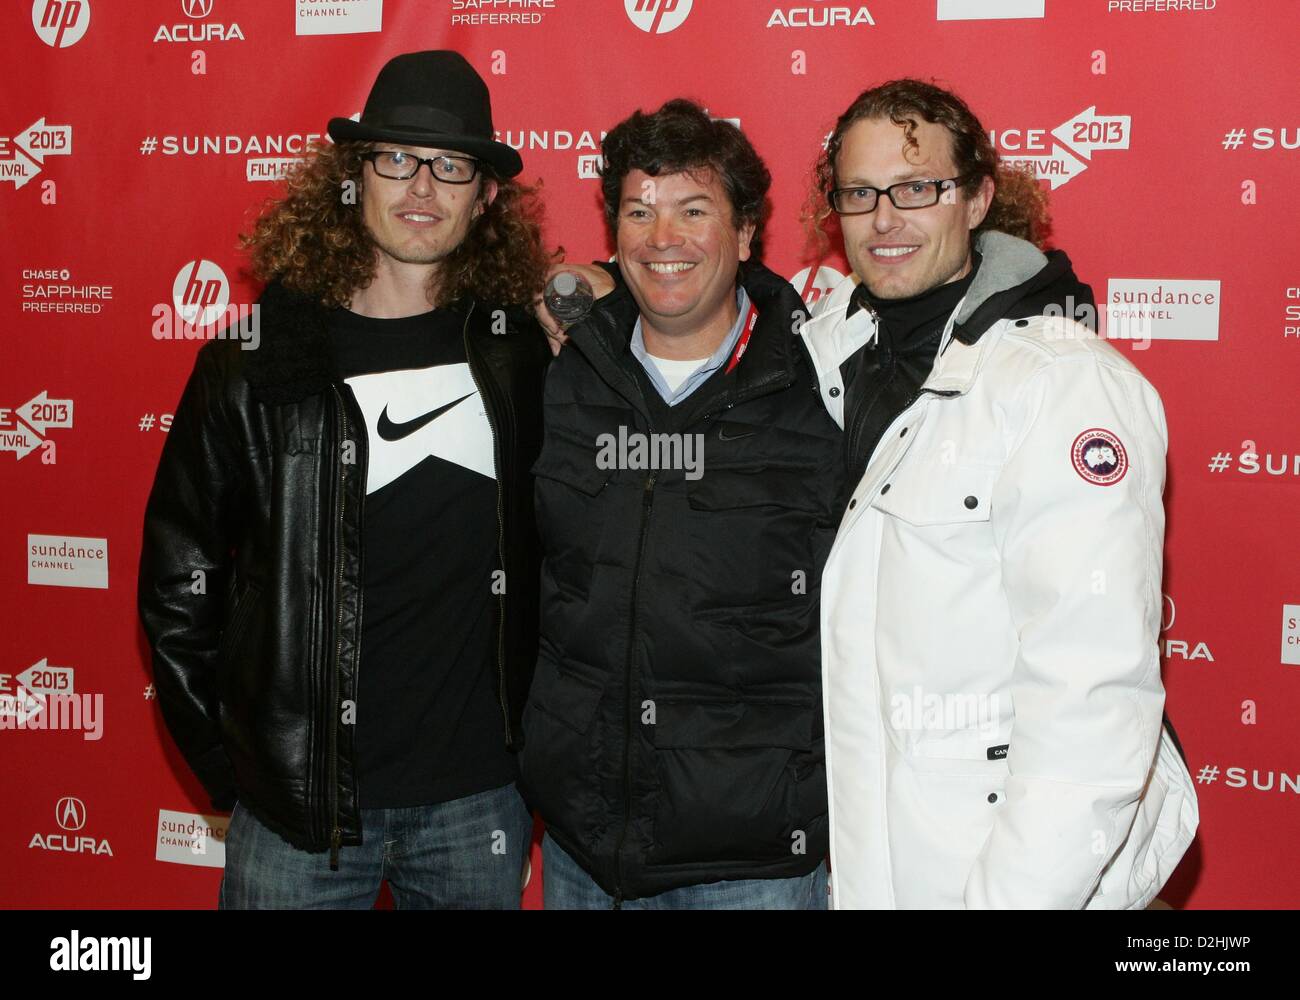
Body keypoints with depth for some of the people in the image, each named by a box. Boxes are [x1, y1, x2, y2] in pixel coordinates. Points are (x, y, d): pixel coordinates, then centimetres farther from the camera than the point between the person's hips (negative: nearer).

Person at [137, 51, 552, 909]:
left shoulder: (522, 350, -1)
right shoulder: (257, 365, -4)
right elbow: (178, 580, 1)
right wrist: (227, 765, 0)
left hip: (480, 802, 1)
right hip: (298, 805, -1)